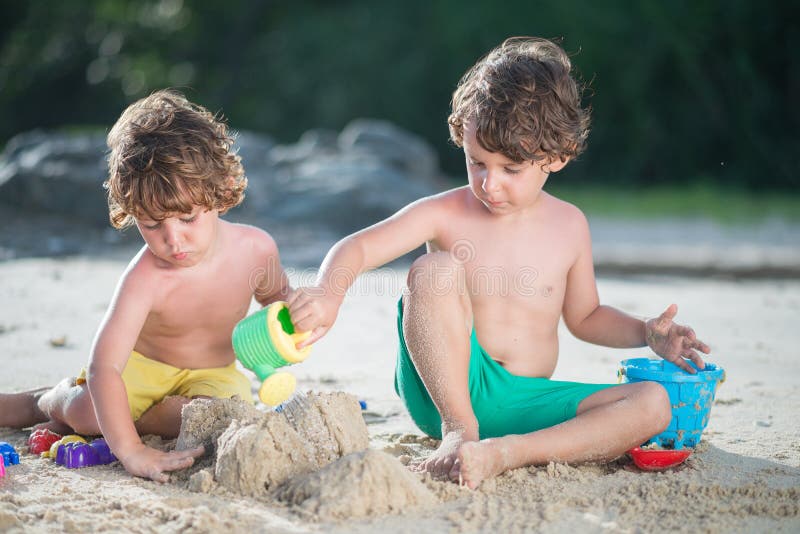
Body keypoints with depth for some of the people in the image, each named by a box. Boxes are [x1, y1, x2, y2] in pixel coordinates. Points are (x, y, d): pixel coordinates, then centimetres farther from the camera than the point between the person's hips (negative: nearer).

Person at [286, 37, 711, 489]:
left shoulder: (569, 226, 4)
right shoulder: (445, 215, -4)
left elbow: (584, 316, 18)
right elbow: (357, 249, -11)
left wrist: (645, 333, 1)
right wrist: (328, 293, -32)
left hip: (527, 404, 3)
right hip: (445, 394, -3)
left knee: (653, 404, -18)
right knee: (434, 271, -27)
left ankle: (503, 452, -32)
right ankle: (458, 431, -21)